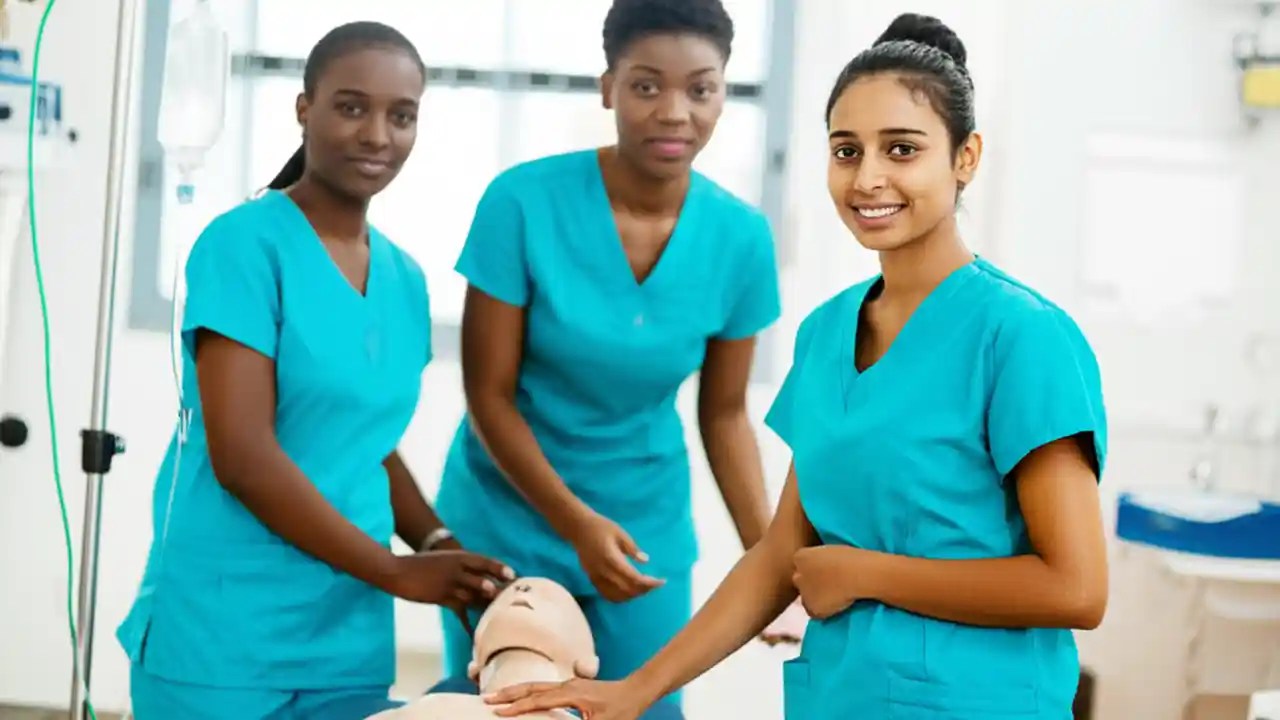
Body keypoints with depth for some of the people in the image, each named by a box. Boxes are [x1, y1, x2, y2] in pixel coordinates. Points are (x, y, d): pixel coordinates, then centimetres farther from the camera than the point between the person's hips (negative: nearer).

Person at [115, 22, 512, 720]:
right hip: (221, 636, -6)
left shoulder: (404, 278, 7)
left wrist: (438, 546, -1)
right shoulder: (245, 244, -12)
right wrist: (397, 572, -12)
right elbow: (242, 456, -18)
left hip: (349, 640, 6)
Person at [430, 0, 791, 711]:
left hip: (648, 527, 2)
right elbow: (488, 396, -14)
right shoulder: (524, 201, -18)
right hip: (507, 521, -2)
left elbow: (724, 414, 0)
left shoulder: (741, 236, -9)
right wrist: (578, 523, -22)